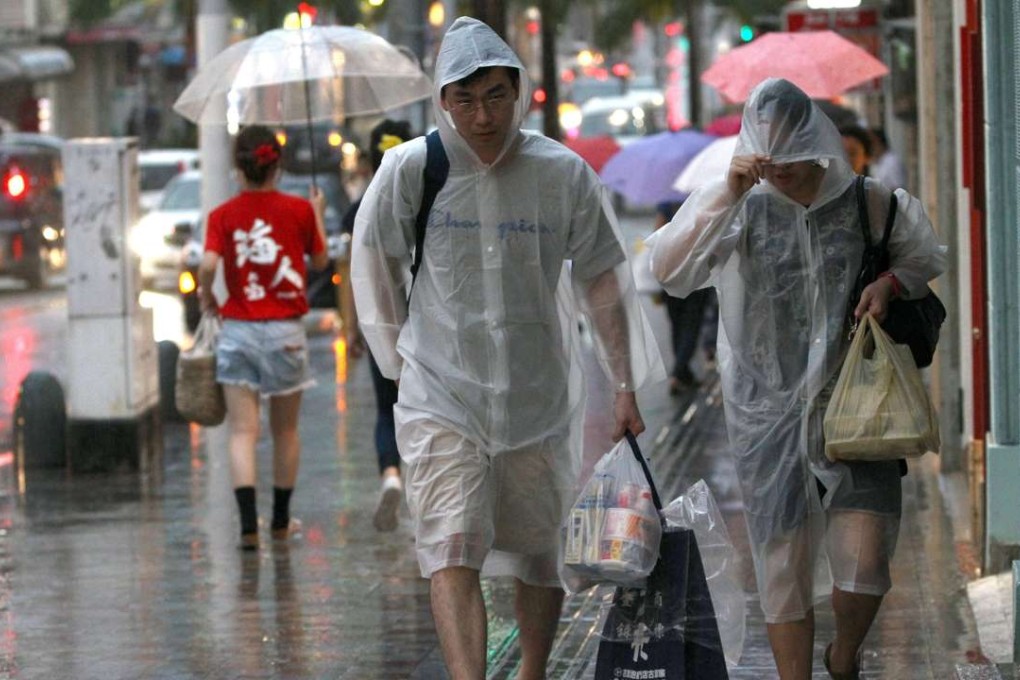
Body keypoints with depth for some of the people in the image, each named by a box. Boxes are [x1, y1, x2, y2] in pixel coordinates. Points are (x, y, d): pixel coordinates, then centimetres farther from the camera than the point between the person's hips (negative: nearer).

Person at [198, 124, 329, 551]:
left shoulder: (223, 215, -4)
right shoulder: (298, 210, -3)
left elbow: (209, 264, -17)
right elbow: (320, 261, 11)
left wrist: (205, 293, 3)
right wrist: (317, 215, 25)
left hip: (238, 329, 0)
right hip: (285, 331, 0)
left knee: (243, 432, -1)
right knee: (285, 431, 15)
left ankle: (248, 524, -15)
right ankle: (280, 522, 24)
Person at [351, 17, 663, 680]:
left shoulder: (564, 175, -5)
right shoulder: (411, 170, -7)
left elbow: (602, 282, 6)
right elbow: (376, 259, 10)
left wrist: (625, 386, 7)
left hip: (539, 395, 2)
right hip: (440, 395, -2)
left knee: (539, 554, 11)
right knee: (453, 551, -16)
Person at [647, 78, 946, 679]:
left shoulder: (869, 205, -1)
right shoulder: (739, 209, -2)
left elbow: (923, 260, 17)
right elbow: (668, 268, -16)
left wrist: (891, 283, -5)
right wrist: (727, 195, -25)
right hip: (769, 410, 0)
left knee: (865, 561, -8)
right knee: (783, 561, 2)